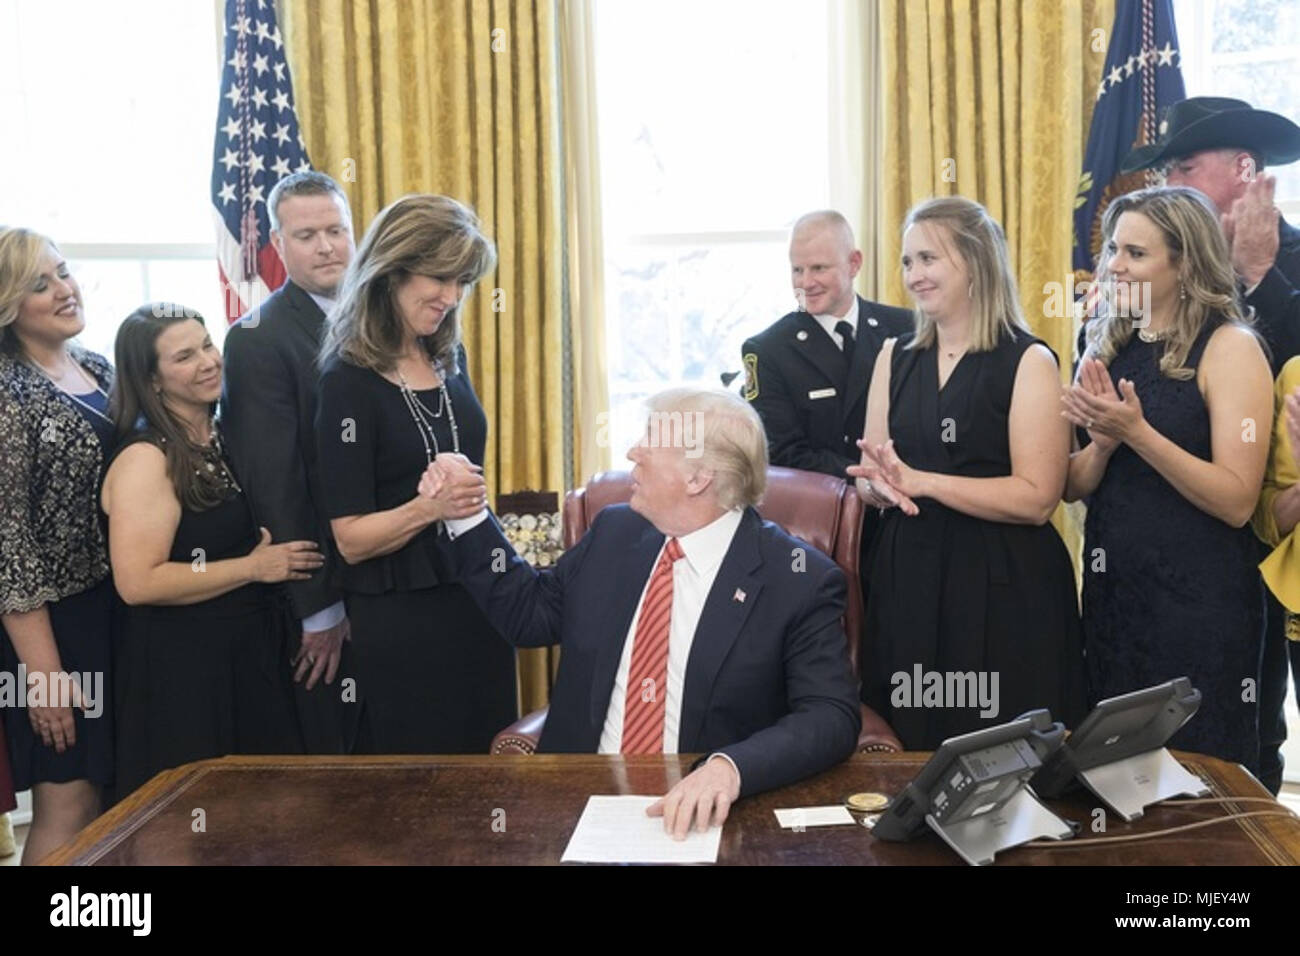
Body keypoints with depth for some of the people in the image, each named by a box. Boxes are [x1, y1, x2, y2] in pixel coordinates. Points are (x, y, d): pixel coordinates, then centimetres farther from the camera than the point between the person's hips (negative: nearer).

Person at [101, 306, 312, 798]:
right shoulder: (146, 458, -17)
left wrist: (277, 554, 6)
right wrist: (253, 567, -18)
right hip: (182, 667, -8)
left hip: (249, 649, 8)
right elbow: (138, 582, -25)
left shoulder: (224, 437, 7)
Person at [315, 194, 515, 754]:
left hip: (476, 601, 6)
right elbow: (351, 539, -15)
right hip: (398, 620, -6)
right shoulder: (349, 381, -13)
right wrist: (427, 508, -30)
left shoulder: (449, 358, 5)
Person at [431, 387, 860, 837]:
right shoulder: (614, 532, 6)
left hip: (700, 816, -2)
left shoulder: (800, 581, -10)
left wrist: (730, 766, -32)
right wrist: (464, 513, 8)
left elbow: (832, 716, -16)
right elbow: (528, 613, 17)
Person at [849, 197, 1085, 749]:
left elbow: (1036, 498, -13)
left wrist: (922, 481, -18)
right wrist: (883, 484, -13)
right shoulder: (895, 358, 10)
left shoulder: (1028, 362, -6)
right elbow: (867, 483, 10)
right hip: (907, 579, 5)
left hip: (1004, 587, -4)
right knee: (909, 756, 9)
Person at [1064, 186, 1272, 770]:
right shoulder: (1106, 345, 6)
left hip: (1199, 601, -5)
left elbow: (1237, 502, -17)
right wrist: (1103, 441, -14)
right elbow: (1073, 486, 6)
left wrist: (1137, 432, -23)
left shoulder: (1230, 348, -10)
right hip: (1111, 590, 6)